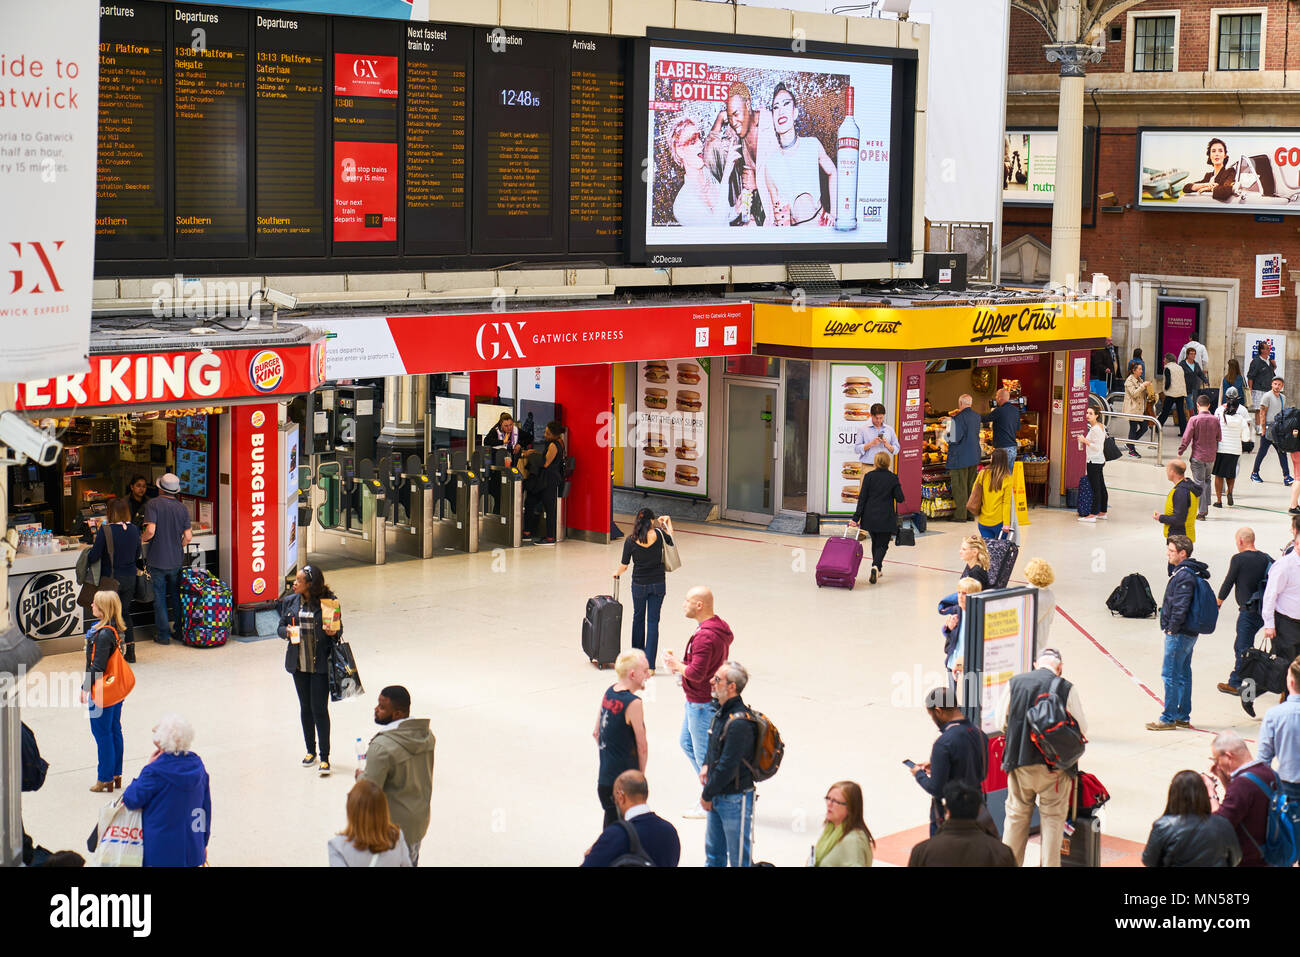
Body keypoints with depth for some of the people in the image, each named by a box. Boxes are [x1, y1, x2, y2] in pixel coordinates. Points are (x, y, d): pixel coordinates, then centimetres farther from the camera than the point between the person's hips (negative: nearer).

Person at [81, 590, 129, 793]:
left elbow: (98, 666, -23)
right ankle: (116, 775, 25)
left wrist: (86, 687, -14)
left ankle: (105, 779, 9)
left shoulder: (103, 634, -24)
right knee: (114, 730, 16)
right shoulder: (116, 629, 4)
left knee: (102, 733, 1)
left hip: (102, 690, -9)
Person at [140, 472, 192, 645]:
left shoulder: (153, 504, -11)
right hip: (177, 560, 4)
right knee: (176, 595, 18)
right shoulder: (182, 508, 1)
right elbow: (188, 536, -1)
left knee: (159, 597, 6)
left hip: (157, 559, -4)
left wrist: (142, 538, -2)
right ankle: (179, 630, 23)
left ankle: (163, 634, 9)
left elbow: (151, 530, -22)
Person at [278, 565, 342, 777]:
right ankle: (310, 751, 30)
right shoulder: (290, 602, 4)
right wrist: (287, 632, -13)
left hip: (320, 663, -4)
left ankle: (324, 757, 2)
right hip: (299, 663, 4)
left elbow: (338, 629, 1)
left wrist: (333, 633, -22)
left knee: (319, 709, -5)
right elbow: (280, 627, 10)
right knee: (305, 707, 14)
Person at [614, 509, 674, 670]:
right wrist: (668, 523, 23)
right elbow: (671, 540, 11)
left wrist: (617, 572, 19)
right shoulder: (658, 535, -11)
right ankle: (649, 664, -5)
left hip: (639, 584, 0)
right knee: (653, 622, 2)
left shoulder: (630, 541, -11)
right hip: (658, 584, 0)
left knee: (638, 618, 20)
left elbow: (624, 566, -2)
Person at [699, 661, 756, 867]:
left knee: (739, 858, 2)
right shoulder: (722, 712, 4)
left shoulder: (739, 723, -25)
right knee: (713, 851, 22)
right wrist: (706, 765, 5)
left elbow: (727, 767, -24)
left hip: (735, 799, -9)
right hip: (718, 796, 9)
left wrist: (707, 795, -13)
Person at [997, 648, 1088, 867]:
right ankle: (1050, 864, 12)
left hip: (1019, 762, 2)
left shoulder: (1015, 683, -2)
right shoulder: (1066, 688, -10)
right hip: (1054, 764, -2)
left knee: (1016, 817, 16)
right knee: (1053, 819, 10)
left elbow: (1002, 723, 5)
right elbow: (1082, 728, -5)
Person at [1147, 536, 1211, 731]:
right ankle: (1183, 716, 22)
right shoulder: (1191, 572, 12)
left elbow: (1180, 607, -25)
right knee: (1183, 673, 15)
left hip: (1179, 634, -10)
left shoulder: (1184, 576, -20)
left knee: (1170, 674, -5)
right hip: (1189, 633, 10)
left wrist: (1172, 628, -16)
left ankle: (1169, 718, 0)